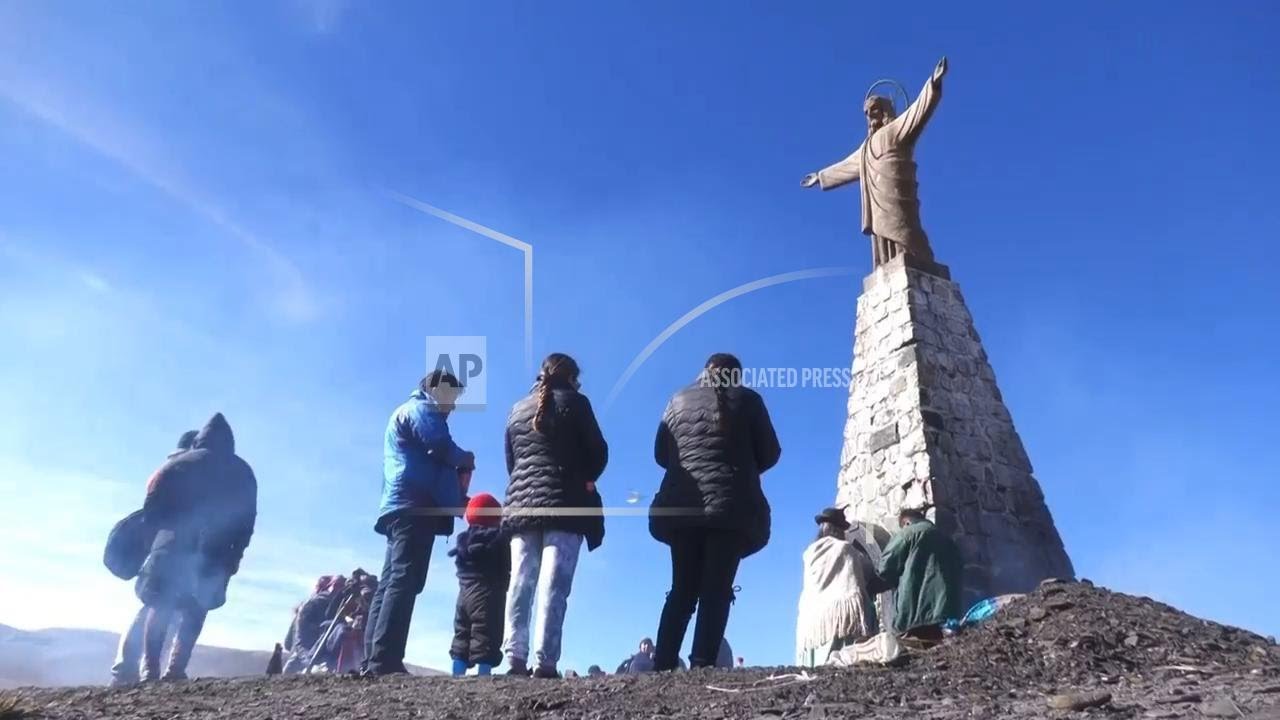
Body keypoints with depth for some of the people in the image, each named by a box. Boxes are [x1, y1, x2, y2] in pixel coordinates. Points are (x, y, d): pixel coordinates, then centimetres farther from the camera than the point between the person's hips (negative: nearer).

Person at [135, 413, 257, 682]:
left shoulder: (180, 463, 9)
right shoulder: (243, 473, 15)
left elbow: (152, 506, 0)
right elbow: (246, 520, 10)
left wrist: (158, 528, 13)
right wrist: (235, 554, 13)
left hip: (176, 544, -1)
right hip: (216, 552, 1)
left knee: (160, 604, 8)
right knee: (195, 610, 8)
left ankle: (150, 667, -3)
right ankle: (176, 669, -1)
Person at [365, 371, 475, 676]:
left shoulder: (405, 411, 32)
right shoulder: (420, 409, 1)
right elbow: (440, 447, -15)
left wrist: (458, 496, 21)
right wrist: (466, 459, 5)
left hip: (403, 508, 10)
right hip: (415, 508, -10)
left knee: (391, 582, 4)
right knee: (405, 582, -17)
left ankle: (374, 659, 0)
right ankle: (385, 659, -24)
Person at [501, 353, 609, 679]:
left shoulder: (517, 410, 18)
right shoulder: (574, 402, 2)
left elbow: (510, 461, 19)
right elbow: (598, 452, 2)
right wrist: (584, 481, 17)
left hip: (521, 504, 5)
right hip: (564, 504, -4)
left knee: (520, 583, 2)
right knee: (553, 585, -8)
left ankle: (516, 657, -5)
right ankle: (545, 661, -12)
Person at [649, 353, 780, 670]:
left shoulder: (679, 400, 14)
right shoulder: (746, 398, 7)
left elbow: (661, 454, 17)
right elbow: (770, 453, 9)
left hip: (681, 506, 3)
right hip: (731, 506, -3)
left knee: (682, 590, 8)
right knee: (717, 592, -3)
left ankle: (663, 666, 0)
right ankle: (701, 666, -11)